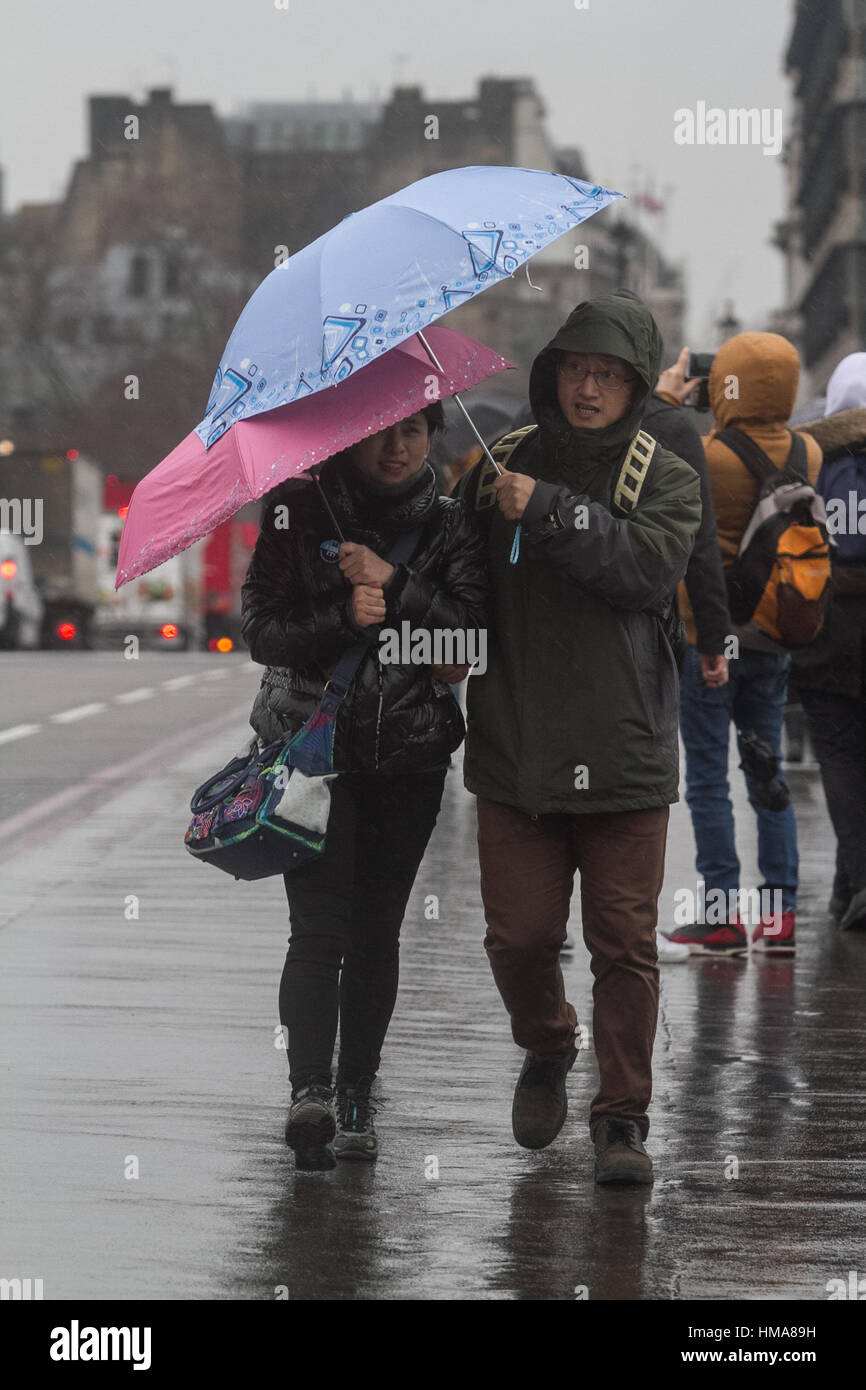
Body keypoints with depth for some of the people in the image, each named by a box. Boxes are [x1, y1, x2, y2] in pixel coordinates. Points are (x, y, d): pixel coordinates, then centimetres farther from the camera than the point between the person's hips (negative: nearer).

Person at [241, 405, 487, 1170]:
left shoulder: (453, 525, 4)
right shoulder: (300, 510, 0)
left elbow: (476, 631, -7)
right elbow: (263, 629, -4)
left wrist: (393, 587, -16)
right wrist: (345, 620, -19)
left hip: (410, 757, 2)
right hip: (312, 742, -2)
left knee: (377, 930, 6)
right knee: (321, 926, -14)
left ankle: (356, 1095, 15)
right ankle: (311, 1092, -23)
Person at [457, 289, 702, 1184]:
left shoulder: (665, 479, 3)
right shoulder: (499, 468, 8)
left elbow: (649, 564, -16)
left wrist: (547, 510, -18)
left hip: (624, 755, -2)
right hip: (514, 749, 2)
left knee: (624, 942, -2)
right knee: (519, 934, 2)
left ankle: (623, 1118, 9)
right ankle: (546, 1052, 32)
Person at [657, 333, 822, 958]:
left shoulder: (706, 458, -19)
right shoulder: (807, 455, -4)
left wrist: (663, 399, 5)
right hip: (773, 640, 5)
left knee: (708, 779, 2)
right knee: (768, 777, 13)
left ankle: (724, 917, 1)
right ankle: (780, 913, 12)